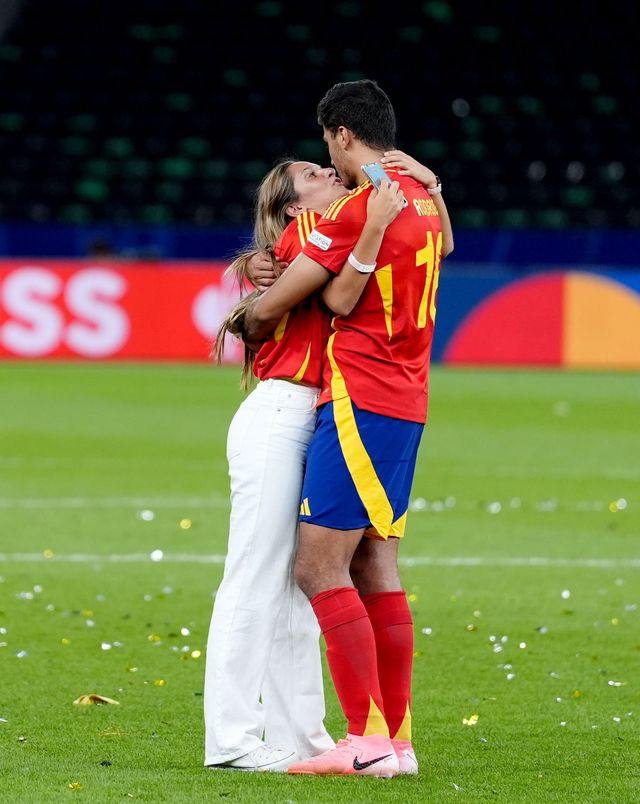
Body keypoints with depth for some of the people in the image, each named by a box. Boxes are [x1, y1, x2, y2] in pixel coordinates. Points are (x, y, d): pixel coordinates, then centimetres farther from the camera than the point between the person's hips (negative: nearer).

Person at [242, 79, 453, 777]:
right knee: (374, 569, 10)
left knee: (319, 568, -9)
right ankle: (397, 739, 10)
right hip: (406, 402, 9)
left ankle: (368, 740, -13)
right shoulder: (423, 199, 12)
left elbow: (267, 309, -10)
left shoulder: (361, 206, -14)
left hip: (360, 401, -9)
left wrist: (244, 335, 14)